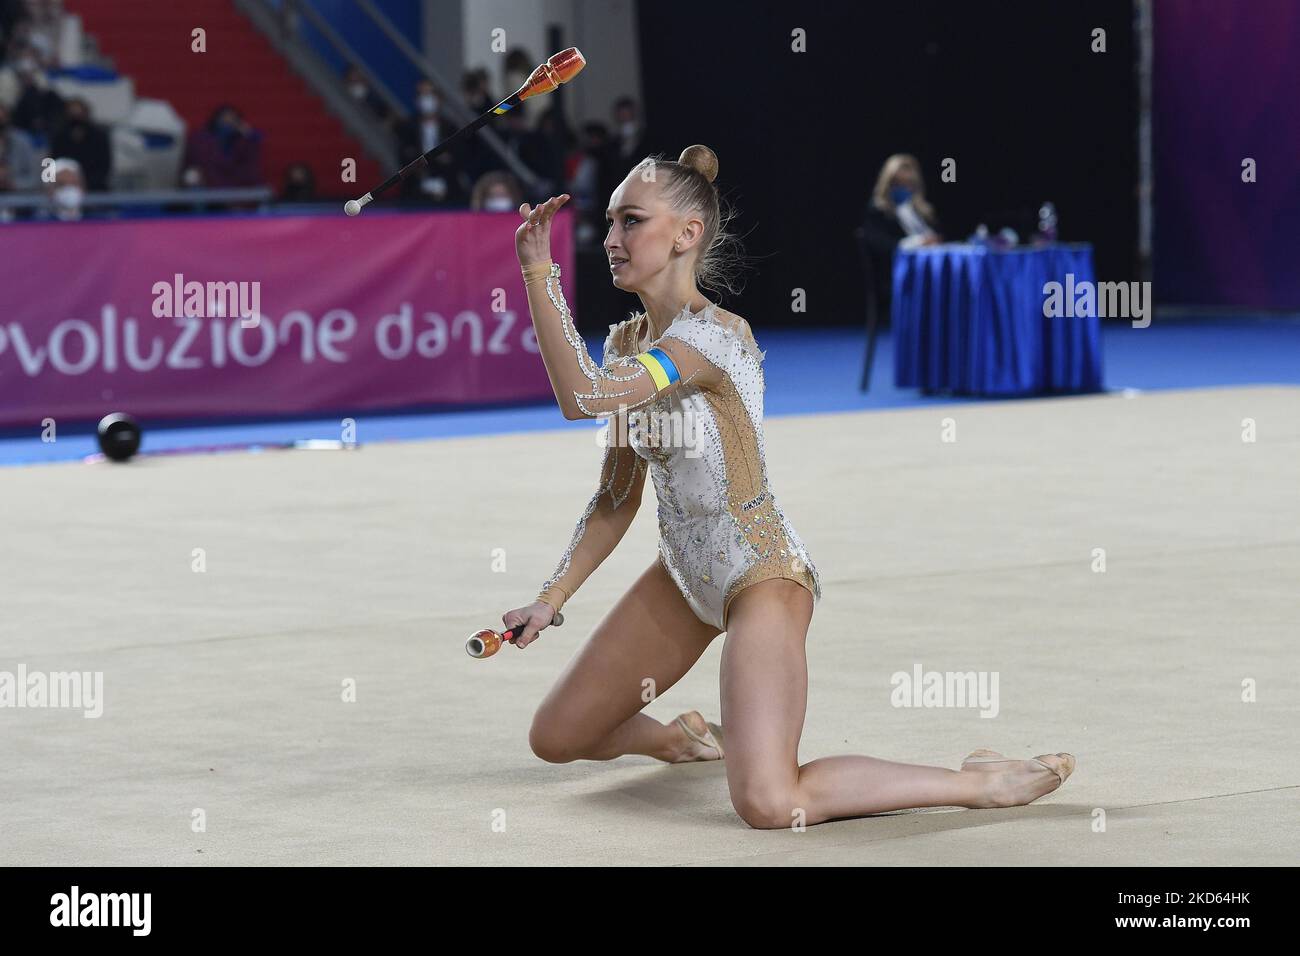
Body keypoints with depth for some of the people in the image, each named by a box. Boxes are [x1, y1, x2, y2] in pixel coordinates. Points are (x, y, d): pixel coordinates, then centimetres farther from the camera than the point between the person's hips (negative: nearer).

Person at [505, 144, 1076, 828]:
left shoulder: (715, 335, -22)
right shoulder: (627, 344, 6)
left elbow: (582, 397, -36)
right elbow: (616, 500, 11)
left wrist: (538, 271, -32)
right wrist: (550, 601, 4)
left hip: (762, 574, -9)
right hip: (682, 577, 9)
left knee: (768, 803, -26)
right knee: (554, 739, 13)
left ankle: (978, 782, -11)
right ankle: (683, 737, 42)